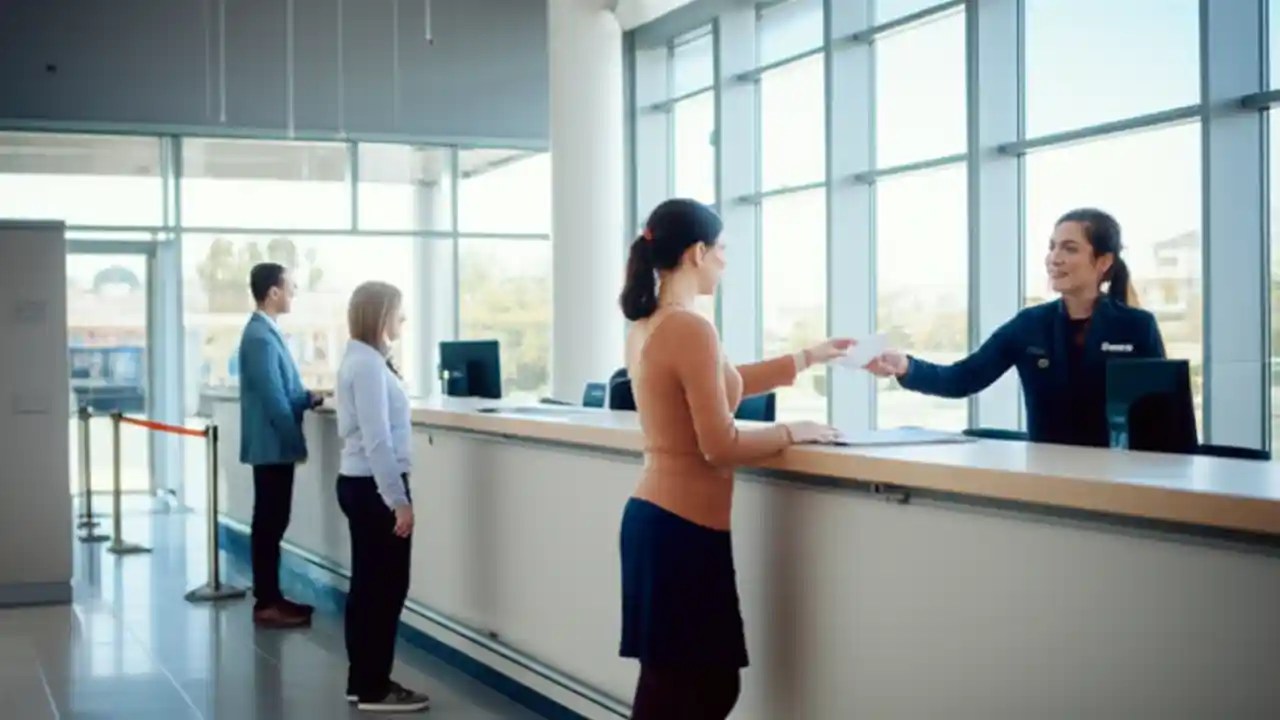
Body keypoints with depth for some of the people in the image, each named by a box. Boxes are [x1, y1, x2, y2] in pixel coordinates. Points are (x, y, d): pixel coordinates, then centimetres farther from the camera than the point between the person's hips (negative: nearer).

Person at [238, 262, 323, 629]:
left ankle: (270, 596, 20)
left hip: (275, 444, 10)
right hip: (273, 445, -10)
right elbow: (273, 398, -21)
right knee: (269, 524, -4)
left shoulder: (267, 331, 14)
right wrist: (296, 441, -15)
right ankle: (267, 604, 1)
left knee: (271, 523, 13)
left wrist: (309, 397, 3)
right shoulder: (260, 336, -18)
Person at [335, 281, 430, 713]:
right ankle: (374, 689, 4)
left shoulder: (362, 359, 13)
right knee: (385, 587, -3)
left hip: (361, 483, 10)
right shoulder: (368, 364, -17)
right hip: (374, 487, -10)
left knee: (368, 586, 14)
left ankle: (362, 681, 22)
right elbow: (376, 440, -22)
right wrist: (399, 500, -21)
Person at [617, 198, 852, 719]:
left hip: (653, 517, 10)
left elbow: (718, 385, 25)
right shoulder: (690, 329, -18)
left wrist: (808, 358, 29)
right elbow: (721, 446, -19)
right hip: (683, 528, -9)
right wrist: (790, 432, -4)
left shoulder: (646, 327, 10)